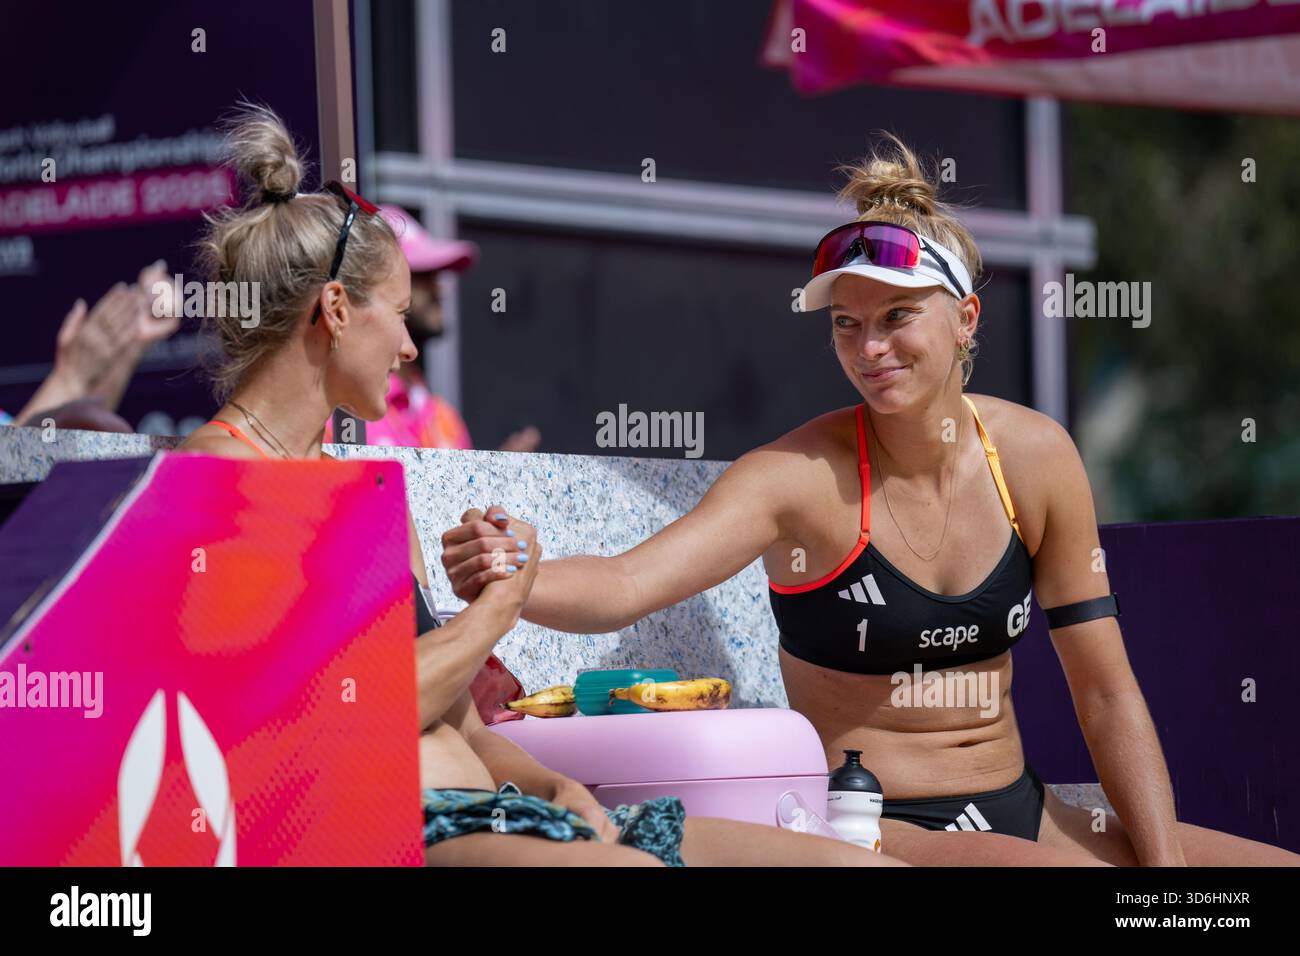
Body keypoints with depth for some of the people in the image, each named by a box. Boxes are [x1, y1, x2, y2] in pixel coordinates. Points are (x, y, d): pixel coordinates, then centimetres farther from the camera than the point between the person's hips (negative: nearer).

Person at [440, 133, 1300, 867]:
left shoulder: (1035, 457, -2)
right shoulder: (801, 477, -13)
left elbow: (1108, 695, 2)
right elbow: (627, 585, -28)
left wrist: (1164, 857, -9)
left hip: (1019, 813, 5)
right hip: (871, 828, -5)